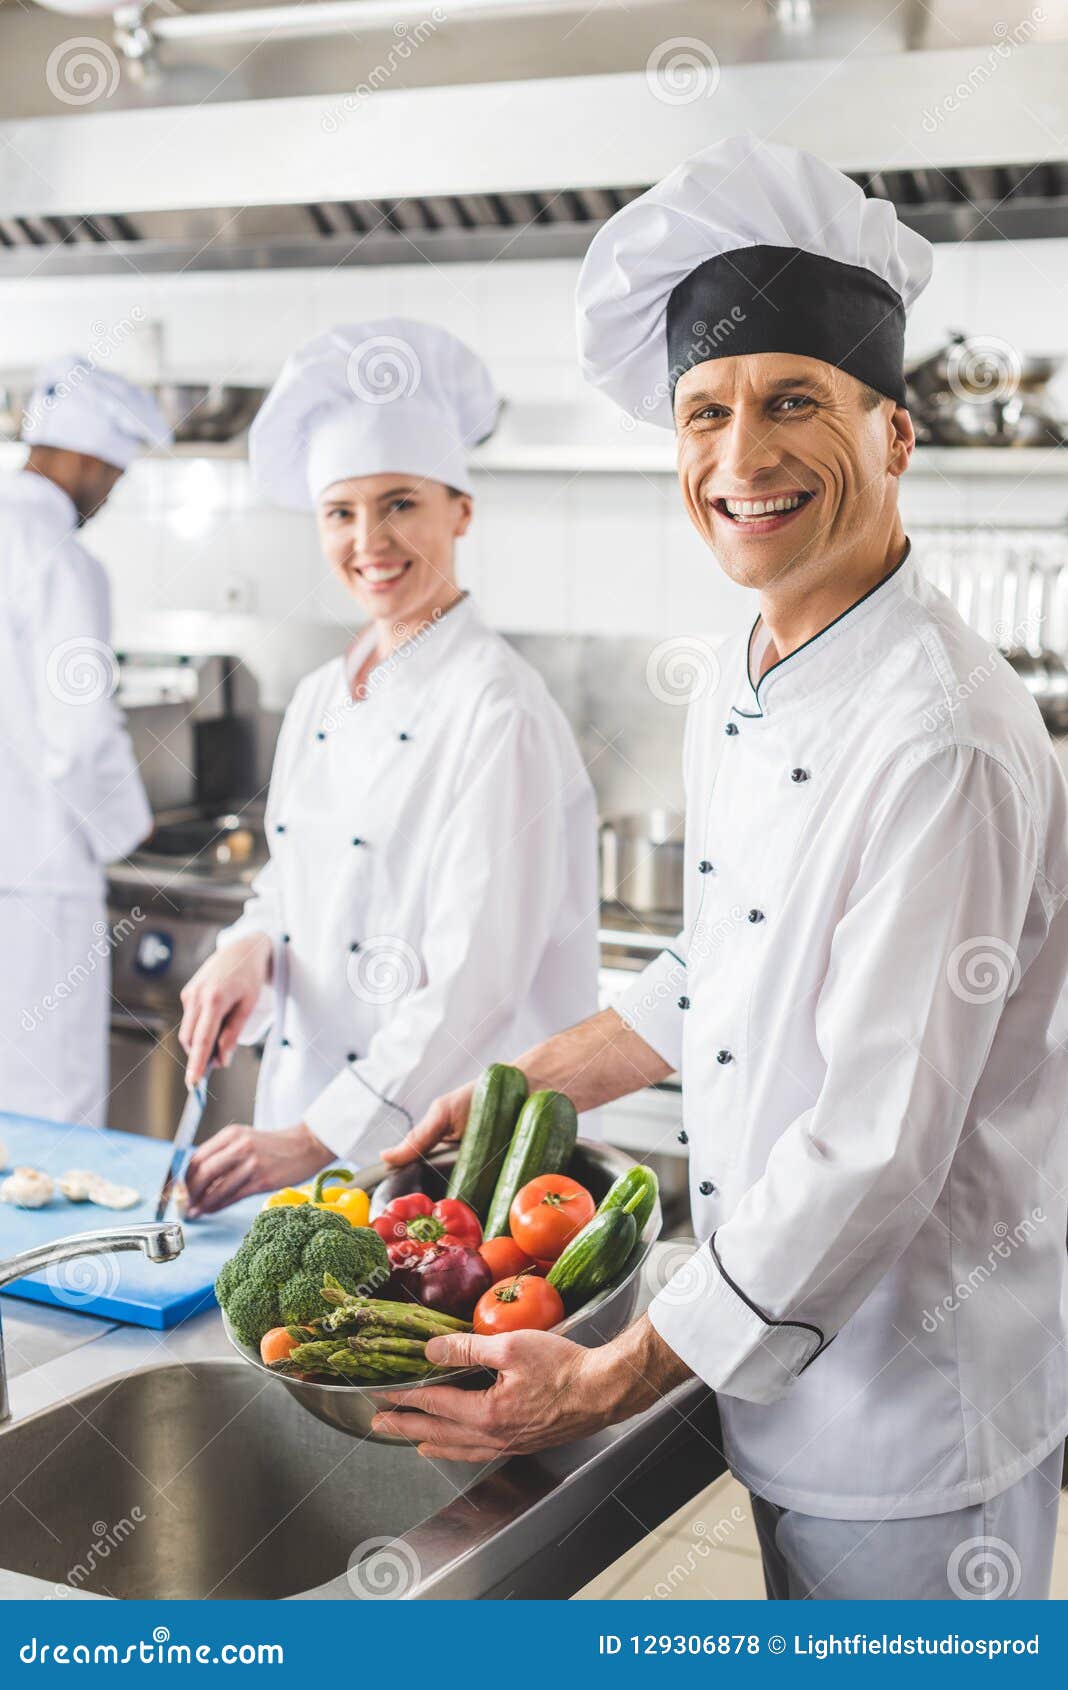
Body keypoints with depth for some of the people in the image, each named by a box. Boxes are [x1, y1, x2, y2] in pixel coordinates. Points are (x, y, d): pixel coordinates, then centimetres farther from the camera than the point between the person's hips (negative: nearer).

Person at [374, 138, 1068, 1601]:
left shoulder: (941, 742, -26)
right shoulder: (733, 696, 3)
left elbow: (881, 1147, -27)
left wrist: (616, 1377, -21)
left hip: (918, 1424, -8)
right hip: (779, 1375, 8)